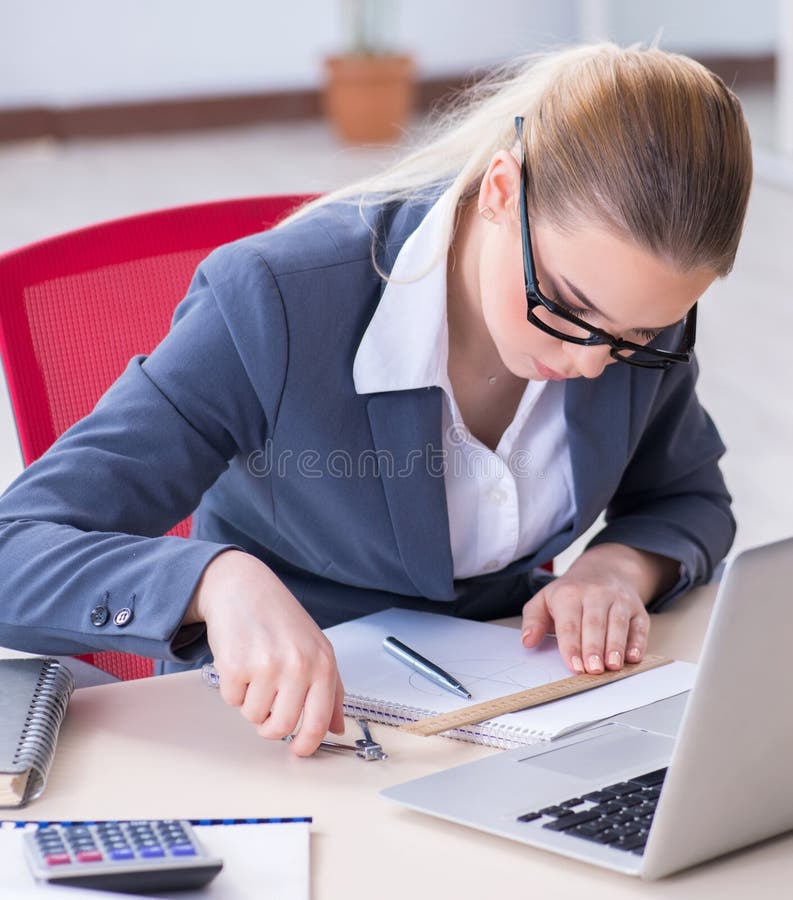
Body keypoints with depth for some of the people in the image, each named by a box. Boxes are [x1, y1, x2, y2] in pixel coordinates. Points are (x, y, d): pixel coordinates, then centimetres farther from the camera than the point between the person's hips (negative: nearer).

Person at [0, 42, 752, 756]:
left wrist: (623, 565, -12)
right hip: (273, 732, -1)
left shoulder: (637, 296, -10)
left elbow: (691, 502, 10)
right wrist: (218, 580, -44)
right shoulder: (273, 303, -24)